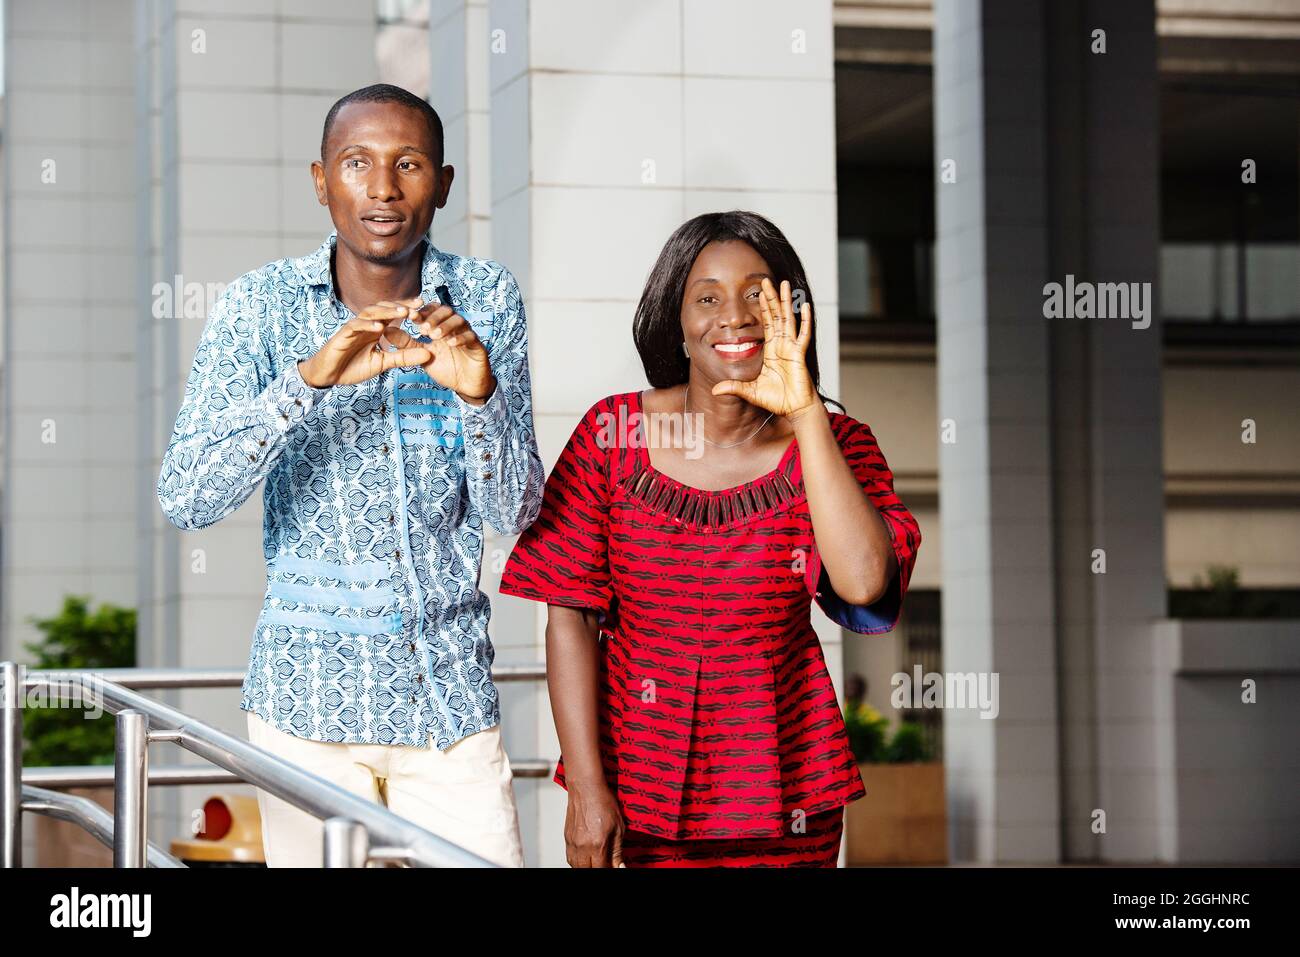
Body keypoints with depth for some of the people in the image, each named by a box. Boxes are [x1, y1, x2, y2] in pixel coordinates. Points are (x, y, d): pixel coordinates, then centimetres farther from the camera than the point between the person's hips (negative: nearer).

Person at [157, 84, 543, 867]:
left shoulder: (486, 298, -1)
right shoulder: (262, 305, -4)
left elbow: (515, 514, -4)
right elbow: (186, 500, -16)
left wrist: (478, 391, -22)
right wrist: (310, 377, -28)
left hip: (451, 692, 1)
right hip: (308, 696, -1)